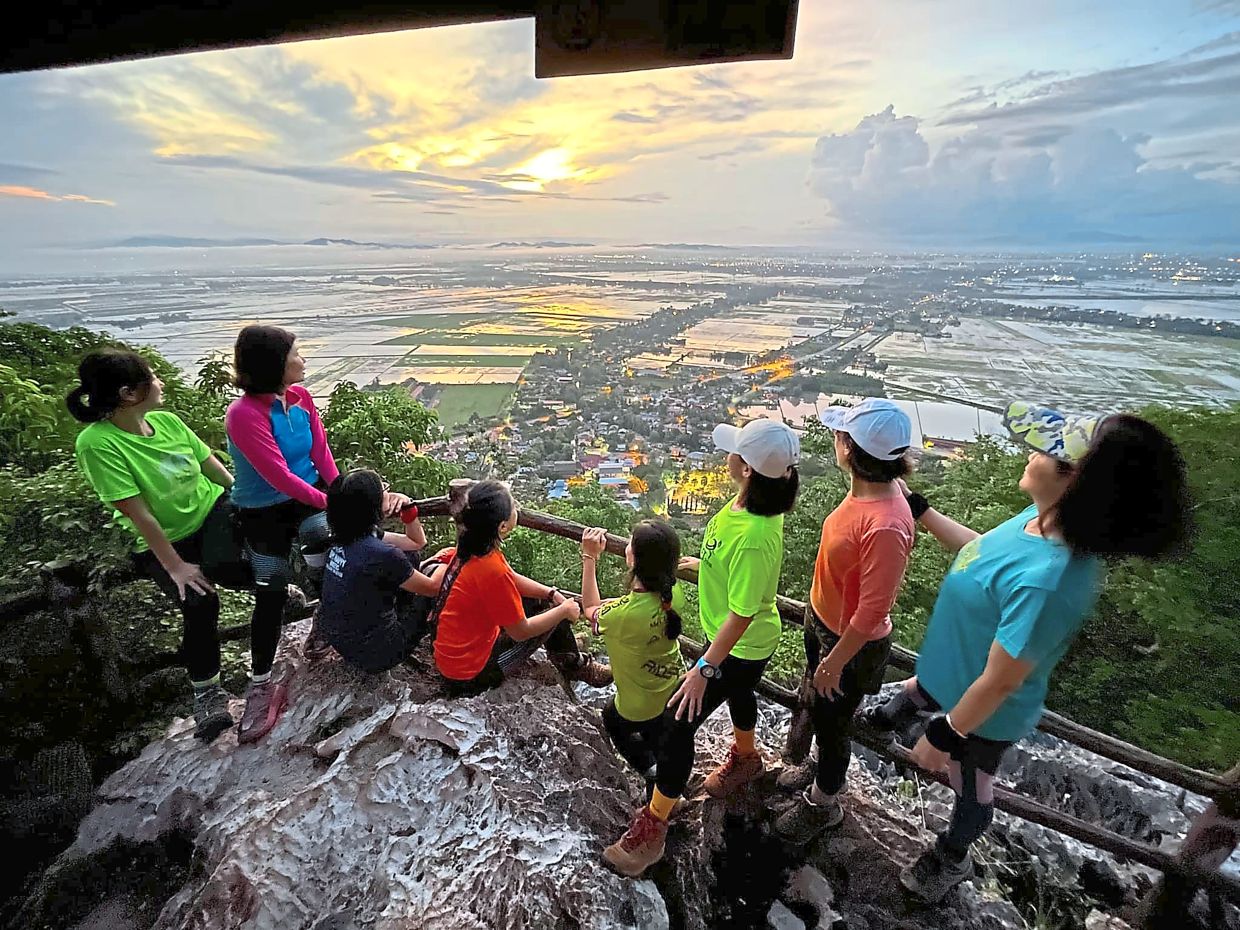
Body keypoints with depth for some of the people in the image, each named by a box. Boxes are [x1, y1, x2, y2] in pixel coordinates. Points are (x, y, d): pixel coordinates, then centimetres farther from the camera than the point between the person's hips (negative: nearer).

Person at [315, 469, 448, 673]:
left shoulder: (344, 536, -5)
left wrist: (407, 507, -7)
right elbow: (433, 588, -15)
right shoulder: (381, 554, -31)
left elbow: (417, 543, 7)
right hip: (372, 654, -8)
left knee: (411, 559, 12)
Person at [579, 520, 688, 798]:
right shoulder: (675, 593, -23)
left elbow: (590, 610, -15)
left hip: (640, 709, -5)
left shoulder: (625, 613, -39)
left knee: (611, 718, 28)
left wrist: (589, 557, -15)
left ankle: (649, 767, 18)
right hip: (676, 693, 6)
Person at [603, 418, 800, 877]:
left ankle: (653, 826, 22)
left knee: (679, 723, 2)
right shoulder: (753, 499, -14)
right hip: (735, 642, 9)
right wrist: (705, 564, 18)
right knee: (737, 693, 34)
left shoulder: (754, 538, -40)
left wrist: (704, 668, -25)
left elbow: (741, 615, -32)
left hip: (739, 648, -9)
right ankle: (746, 757, 65)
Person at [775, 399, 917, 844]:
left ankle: (823, 805, 45)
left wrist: (834, 662, -17)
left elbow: (872, 611, -29)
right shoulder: (864, 490, -11)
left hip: (850, 641, -8)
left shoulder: (885, 526, -38)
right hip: (823, 619, 8)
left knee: (831, 721, 17)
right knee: (817, 703, 32)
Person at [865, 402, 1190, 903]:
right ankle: (888, 720, 70)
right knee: (911, 694, 36)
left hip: (982, 711, -7)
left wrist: (945, 736, -17)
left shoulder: (1044, 580, -43)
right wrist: (919, 509, 6)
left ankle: (951, 859, 53)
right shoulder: (1045, 518, -16)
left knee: (971, 790, 24)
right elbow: (983, 549, 6)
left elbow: (1001, 681, -31)